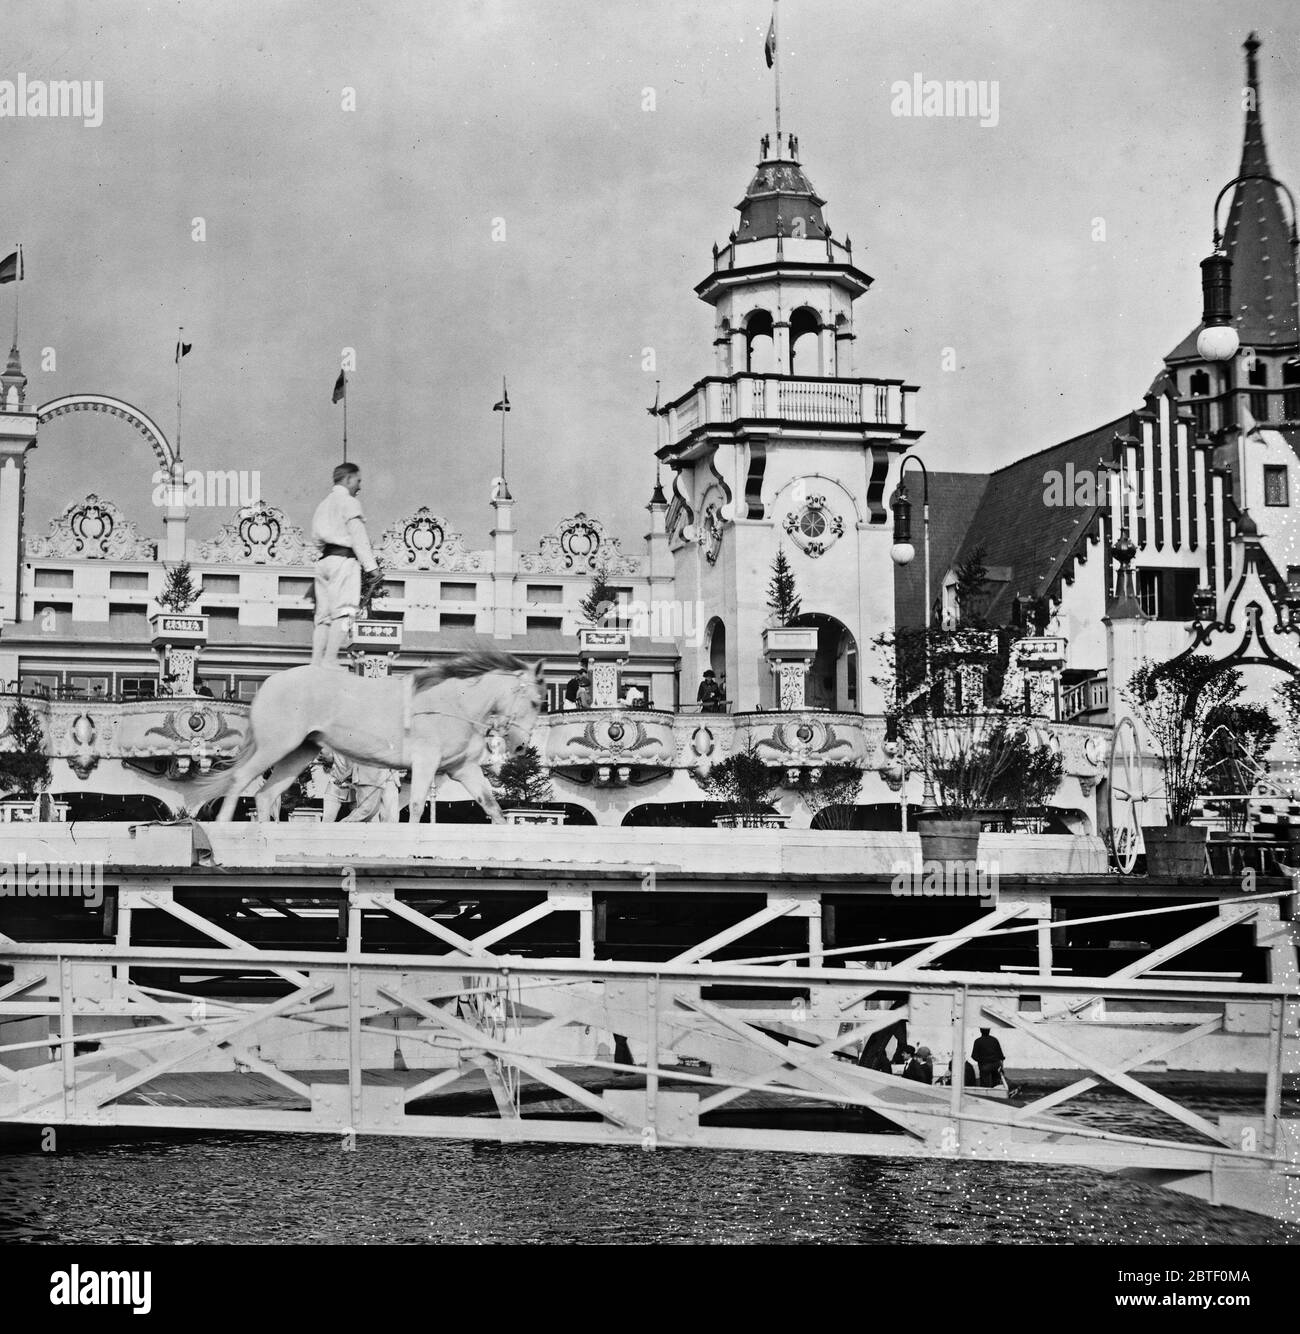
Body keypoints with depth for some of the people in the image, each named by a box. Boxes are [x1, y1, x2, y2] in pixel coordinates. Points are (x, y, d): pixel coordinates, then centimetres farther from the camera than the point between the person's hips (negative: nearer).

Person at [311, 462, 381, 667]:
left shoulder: (324, 504, 24)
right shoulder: (349, 502, -1)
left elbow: (317, 537, 18)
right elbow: (358, 536, -10)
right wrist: (371, 566, -13)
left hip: (323, 559, 8)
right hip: (343, 558, -8)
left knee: (324, 615, 5)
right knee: (344, 612, -13)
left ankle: (316, 662, -3)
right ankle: (329, 660, -23)